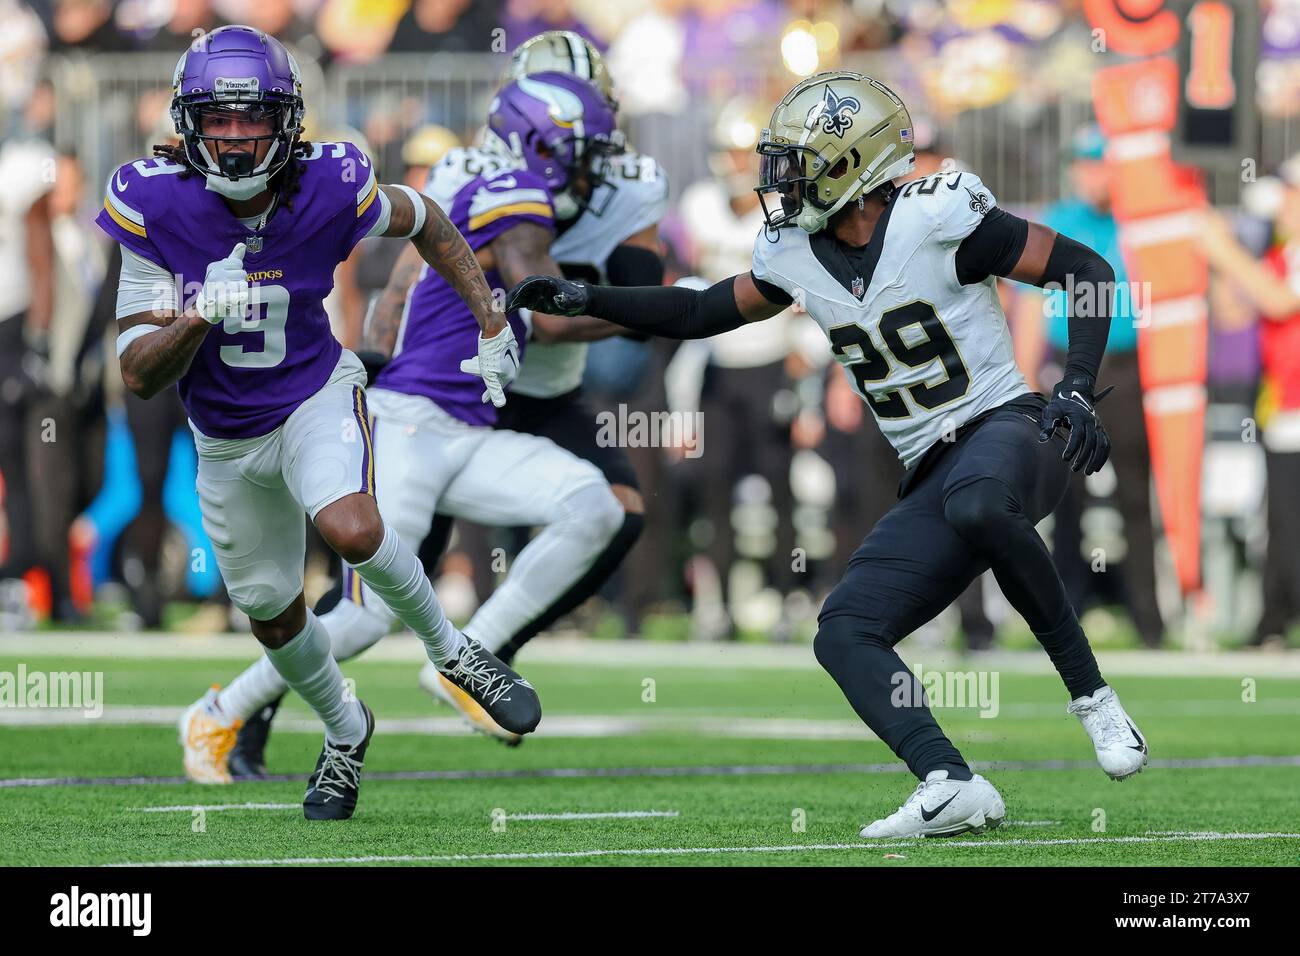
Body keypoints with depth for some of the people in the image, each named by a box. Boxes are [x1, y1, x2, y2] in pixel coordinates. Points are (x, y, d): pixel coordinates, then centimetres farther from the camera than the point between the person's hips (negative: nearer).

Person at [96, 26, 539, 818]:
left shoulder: (329, 190, -22)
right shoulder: (155, 207, -22)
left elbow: (425, 222, 2)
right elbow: (140, 375, -19)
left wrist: (493, 323, -1)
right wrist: (196, 319, -38)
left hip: (317, 397, -2)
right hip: (226, 438, 2)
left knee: (351, 528, -32)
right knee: (271, 611, 16)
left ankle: (454, 653, -4)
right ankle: (346, 731, 46)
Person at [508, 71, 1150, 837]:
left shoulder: (937, 220, -12)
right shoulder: (797, 255, 8)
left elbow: (1088, 270, -8)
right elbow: (704, 313, 23)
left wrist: (1078, 391, -19)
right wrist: (584, 299, 14)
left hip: (1006, 430, -7)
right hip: (934, 482, 7)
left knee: (977, 504, -41)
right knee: (845, 635, -9)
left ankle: (1092, 695, -28)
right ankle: (952, 787, -25)